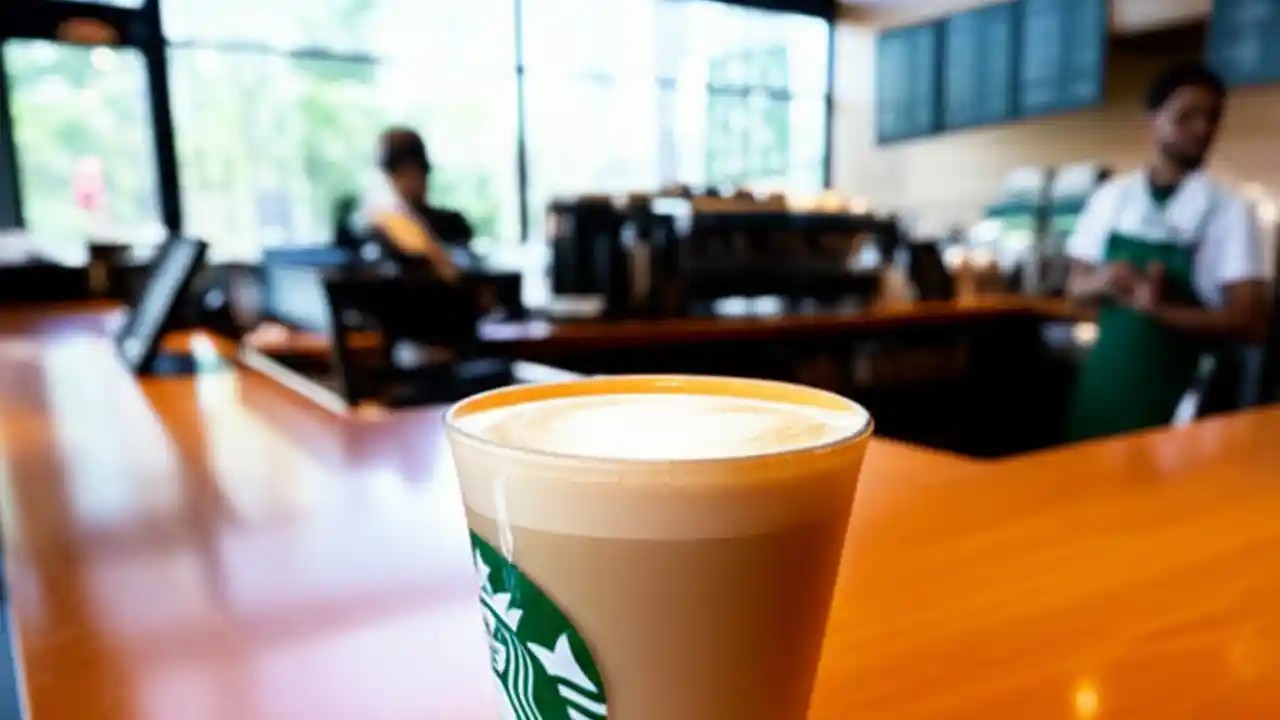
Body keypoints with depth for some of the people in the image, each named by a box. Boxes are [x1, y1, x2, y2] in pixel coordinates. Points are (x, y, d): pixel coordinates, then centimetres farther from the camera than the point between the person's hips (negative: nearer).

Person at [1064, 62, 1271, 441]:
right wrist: (1104, 282, -13)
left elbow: (1250, 322, -9)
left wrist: (1159, 308, -23)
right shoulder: (1110, 198, 3)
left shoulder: (1229, 212, -6)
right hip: (1105, 383, 3)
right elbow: (1076, 286, 10)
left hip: (1179, 395, -3)